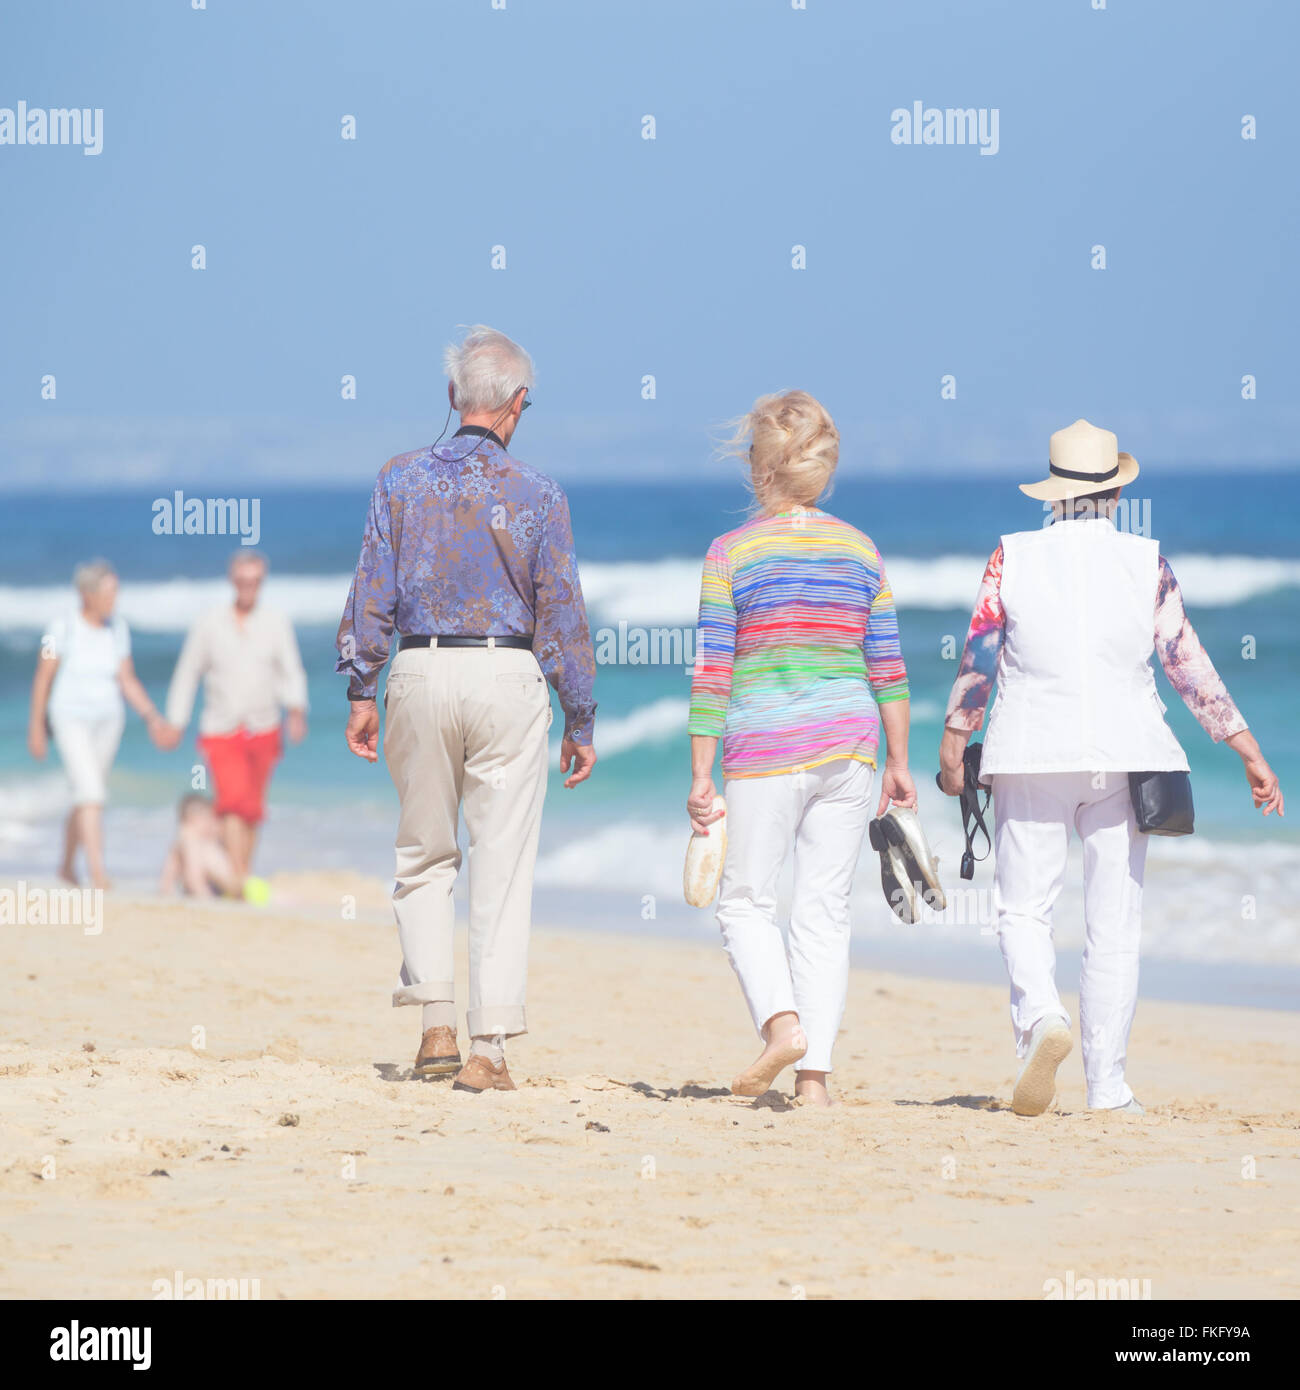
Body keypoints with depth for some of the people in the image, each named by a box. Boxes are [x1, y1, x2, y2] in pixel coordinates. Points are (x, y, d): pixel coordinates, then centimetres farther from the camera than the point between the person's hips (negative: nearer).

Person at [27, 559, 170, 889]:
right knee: (91, 793, -20)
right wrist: (36, 728, -4)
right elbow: (42, 679, -8)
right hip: (71, 721, -5)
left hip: (107, 720, 5)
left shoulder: (117, 628, -1)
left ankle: (67, 865, 36)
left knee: (86, 795, 15)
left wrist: (151, 716, -7)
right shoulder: (63, 628, -15)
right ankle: (98, 874, -25)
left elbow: (127, 680, 5)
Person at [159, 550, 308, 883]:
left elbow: (292, 675, -3)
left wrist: (297, 710, -22)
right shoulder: (208, 623, 2)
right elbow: (186, 675, 9)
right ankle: (239, 880, -28)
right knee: (233, 798, -20)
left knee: (252, 809, 8)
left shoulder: (276, 623, 3)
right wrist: (175, 724, 6)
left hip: (263, 731, 2)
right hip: (220, 731, -2)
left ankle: (243, 876, 23)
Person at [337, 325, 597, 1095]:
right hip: (508, 678, -2)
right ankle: (490, 1048, -3)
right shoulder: (538, 494, -2)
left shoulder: (402, 479, 2)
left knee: (425, 856, 16)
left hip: (421, 674, 2)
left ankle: (437, 1023, 5)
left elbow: (372, 593, 1)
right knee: (504, 867, 1)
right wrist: (581, 720, 5)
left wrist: (361, 692, 7)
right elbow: (563, 612, -1)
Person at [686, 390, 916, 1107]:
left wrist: (701, 776, -3)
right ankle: (814, 1074, 0)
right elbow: (887, 668, 8)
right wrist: (898, 763, 15)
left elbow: (712, 672, -6)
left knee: (744, 900, 10)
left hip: (764, 747, -3)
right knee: (824, 908, 6)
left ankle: (781, 1022, -14)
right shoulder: (861, 551, 6)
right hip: (847, 746, 3)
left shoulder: (732, 553, -4)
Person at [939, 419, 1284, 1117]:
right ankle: (1107, 1088, 6)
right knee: (1115, 925, 7)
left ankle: (1041, 1018, -21)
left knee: (1023, 908, 8)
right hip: (1123, 755, 1)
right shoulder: (1146, 561, -1)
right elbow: (1189, 666, -1)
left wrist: (952, 746, 10)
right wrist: (1249, 752, 4)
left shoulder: (1014, 556, -3)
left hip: (1032, 753, -1)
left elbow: (978, 660, -1)